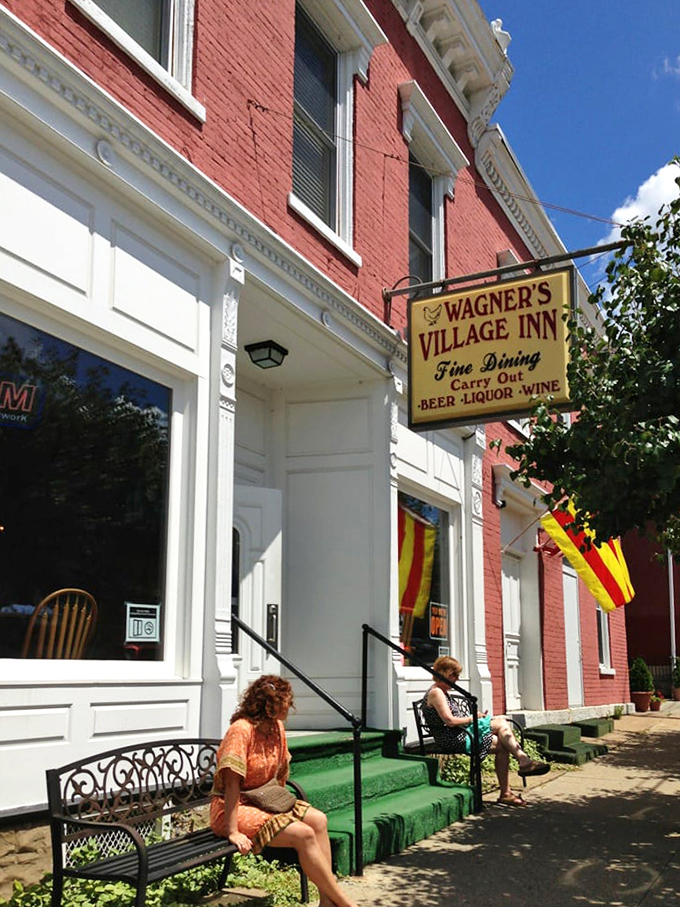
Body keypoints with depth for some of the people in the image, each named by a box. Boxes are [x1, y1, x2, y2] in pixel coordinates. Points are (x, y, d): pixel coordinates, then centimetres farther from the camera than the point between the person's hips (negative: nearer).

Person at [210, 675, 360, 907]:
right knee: (304, 834, -21)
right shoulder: (241, 730, -22)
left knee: (318, 820, -10)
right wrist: (233, 832, -26)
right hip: (232, 808, -8)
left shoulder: (277, 727, 4)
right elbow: (232, 782, -24)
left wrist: (283, 806, 5)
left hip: (262, 801, 9)